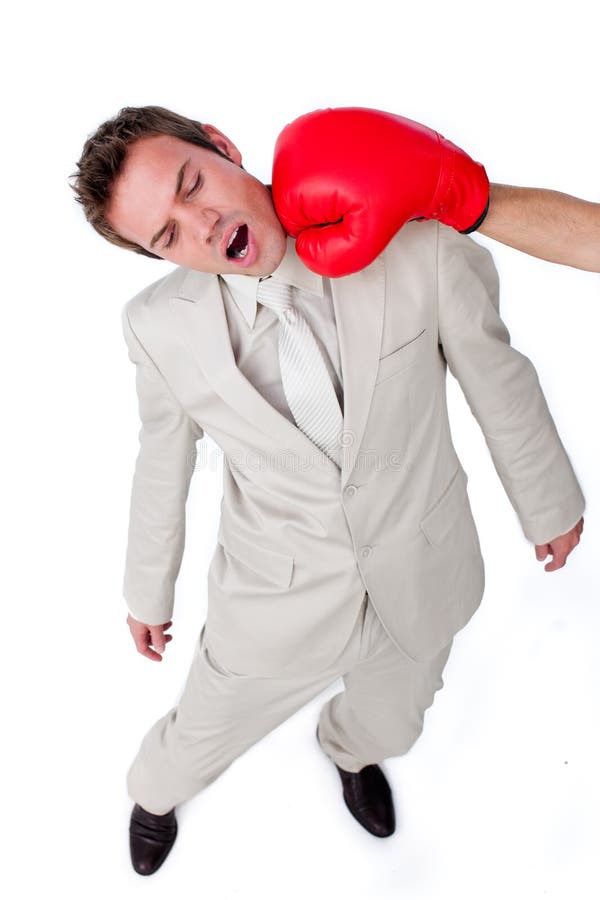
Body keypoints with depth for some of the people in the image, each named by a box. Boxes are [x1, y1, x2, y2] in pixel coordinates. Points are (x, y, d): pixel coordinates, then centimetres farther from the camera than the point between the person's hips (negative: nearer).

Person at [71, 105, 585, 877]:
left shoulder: (420, 248, -23)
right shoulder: (158, 325, -18)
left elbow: (499, 380, -8)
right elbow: (164, 460, -2)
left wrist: (548, 502, 6)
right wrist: (149, 590, 12)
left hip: (421, 584, 1)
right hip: (276, 602, 0)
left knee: (389, 726, 30)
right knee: (199, 742, 23)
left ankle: (350, 750, 71)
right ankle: (155, 789, 64)